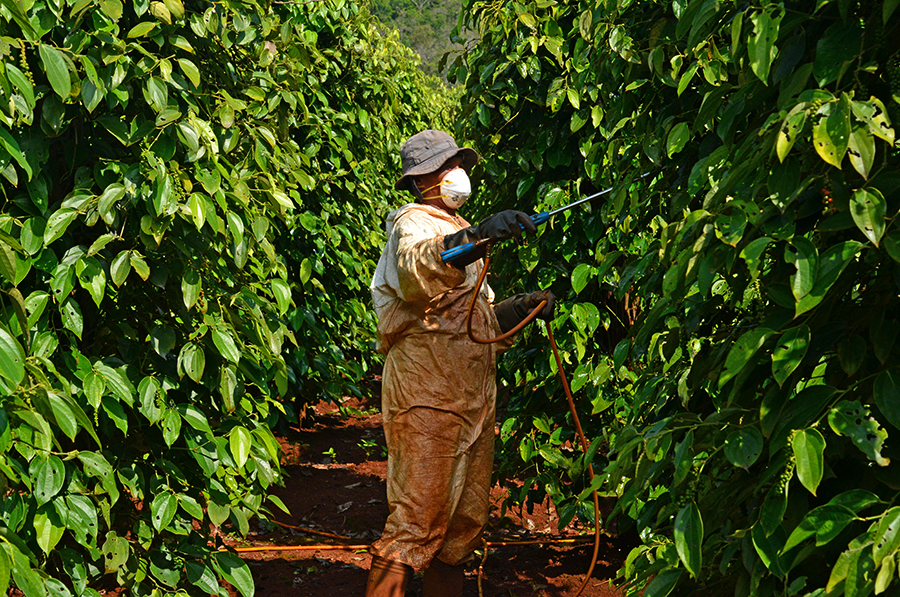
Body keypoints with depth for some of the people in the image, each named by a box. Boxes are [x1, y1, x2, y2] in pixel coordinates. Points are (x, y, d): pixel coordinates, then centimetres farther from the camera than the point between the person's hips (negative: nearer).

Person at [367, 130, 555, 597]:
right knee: (417, 524, -12)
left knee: (465, 522, 12)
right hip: (427, 398, -9)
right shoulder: (414, 222, -4)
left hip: (473, 399, 9)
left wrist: (520, 307, 7)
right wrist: (475, 236, -48)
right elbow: (415, 269, -31)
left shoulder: (459, 231, 25)